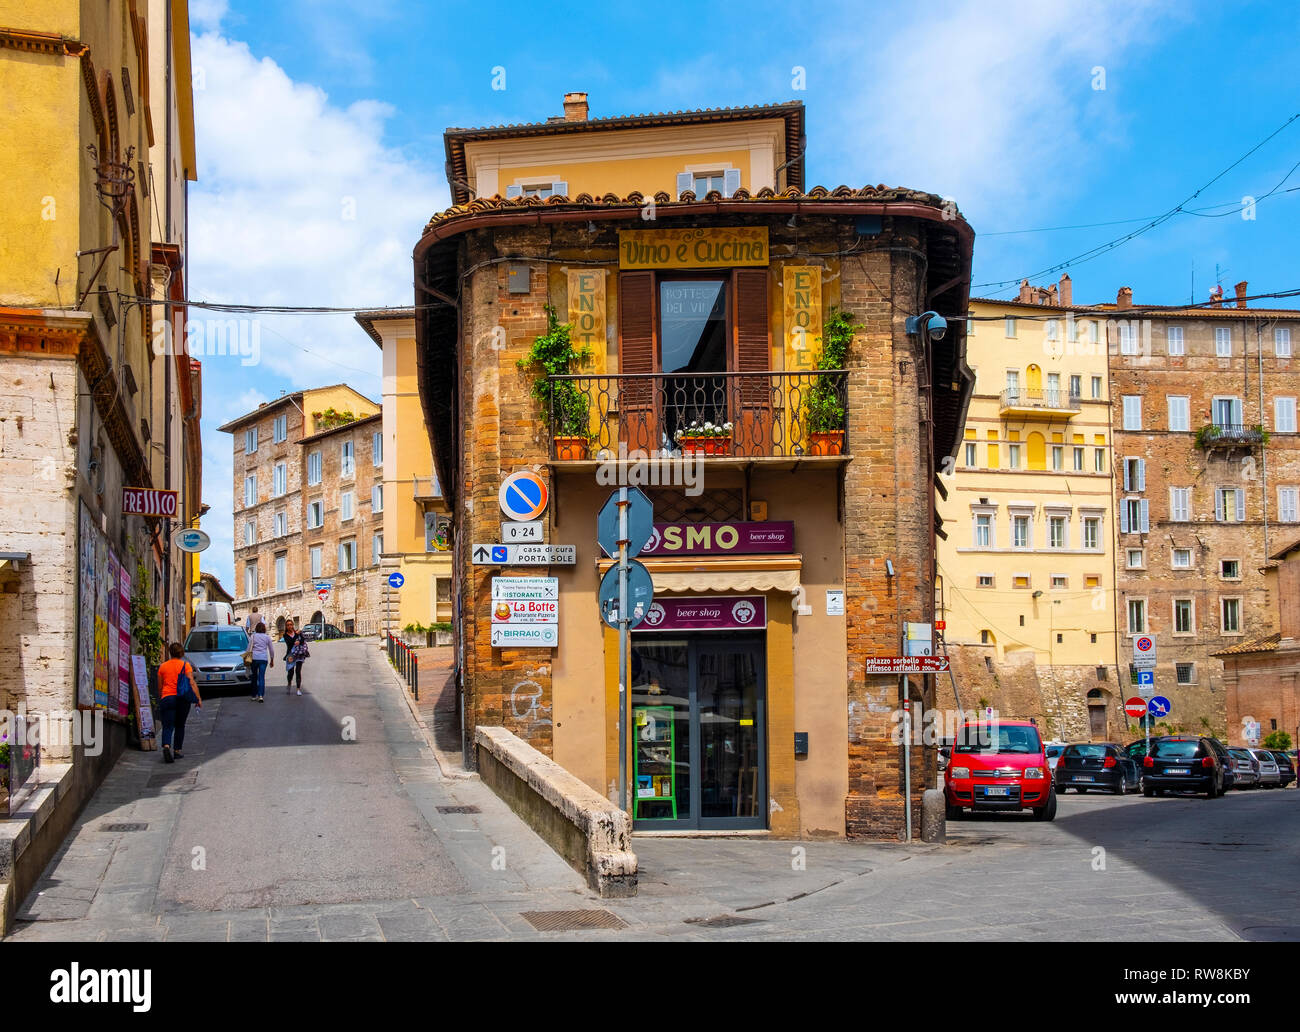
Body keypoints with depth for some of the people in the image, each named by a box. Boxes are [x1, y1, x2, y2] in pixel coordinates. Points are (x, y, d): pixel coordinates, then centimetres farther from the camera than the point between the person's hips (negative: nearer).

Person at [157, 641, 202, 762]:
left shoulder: (163, 666, 8)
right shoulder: (185, 665, 2)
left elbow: (160, 687, 13)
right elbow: (192, 683, -7)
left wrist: (160, 700, 27)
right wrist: (198, 699, -7)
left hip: (166, 698, 0)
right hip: (182, 699, 0)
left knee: (168, 726, -5)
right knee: (180, 725, 15)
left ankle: (166, 746, -30)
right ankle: (177, 750, 16)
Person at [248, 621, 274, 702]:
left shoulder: (253, 636, 3)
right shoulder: (267, 637, 6)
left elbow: (249, 648, 2)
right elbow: (271, 649, 12)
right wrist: (272, 660, 22)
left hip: (254, 658, 0)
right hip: (264, 658, 0)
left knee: (254, 677, 12)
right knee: (262, 677, -4)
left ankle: (254, 695, 17)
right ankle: (261, 695, -17)